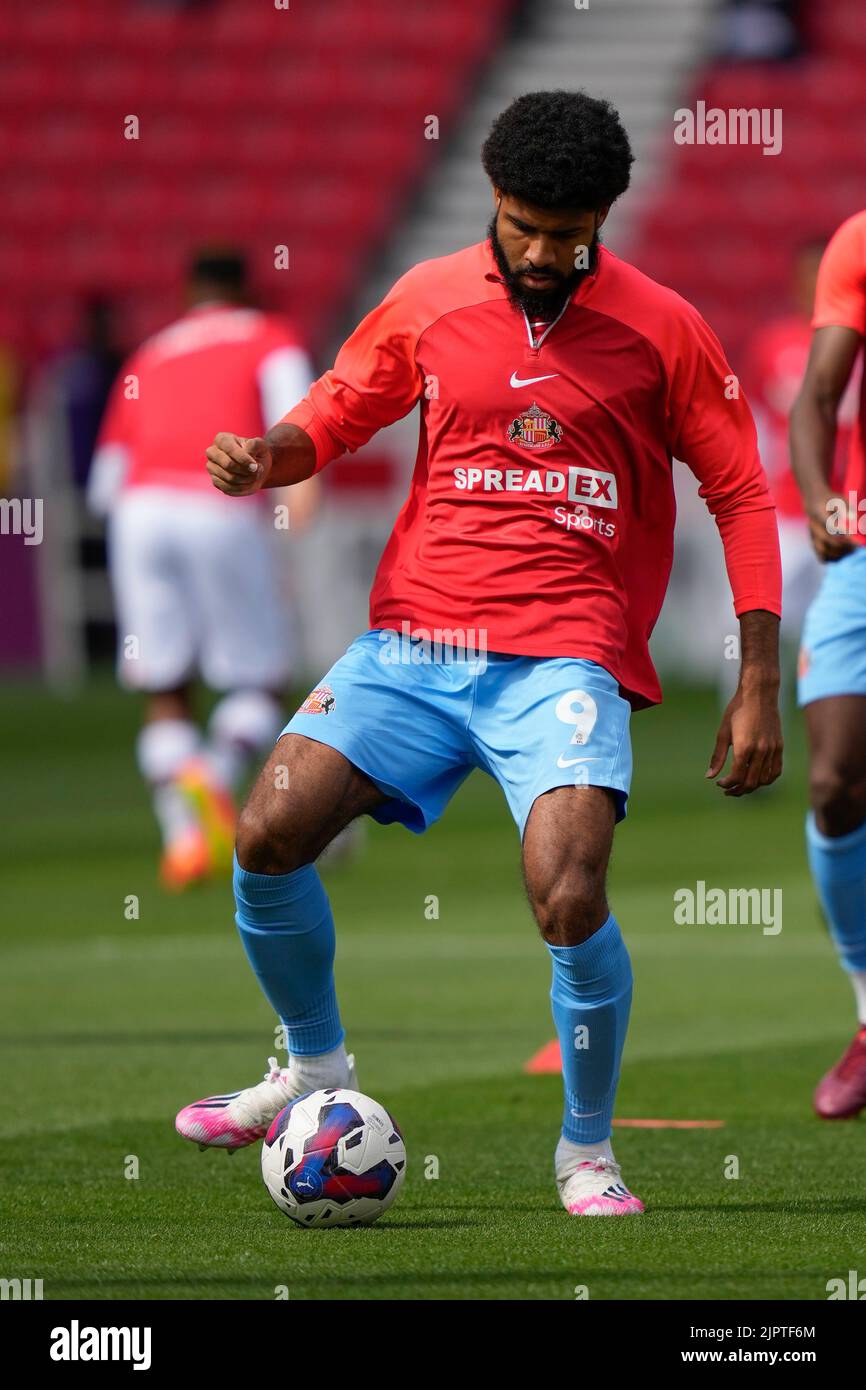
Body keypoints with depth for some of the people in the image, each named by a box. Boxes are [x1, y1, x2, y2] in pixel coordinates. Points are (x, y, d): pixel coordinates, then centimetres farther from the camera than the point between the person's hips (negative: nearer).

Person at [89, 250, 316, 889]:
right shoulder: (269, 334, 19)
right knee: (260, 685, 8)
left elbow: (105, 483, 27)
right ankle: (217, 779, -23)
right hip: (225, 515, -3)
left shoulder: (147, 360, 28)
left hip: (141, 507, 3)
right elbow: (288, 383, -6)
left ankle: (182, 833, -15)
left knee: (166, 697, 9)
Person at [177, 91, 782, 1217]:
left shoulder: (662, 331, -1)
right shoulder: (430, 301, 6)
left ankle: (588, 1152, 0)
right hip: (413, 641, 3)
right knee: (268, 835, -12)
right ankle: (316, 1066, 15)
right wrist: (265, 455, -7)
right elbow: (333, 416, 18)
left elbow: (742, 498, 4)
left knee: (567, 896, -24)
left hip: (564, 655, -3)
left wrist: (758, 689, -2)